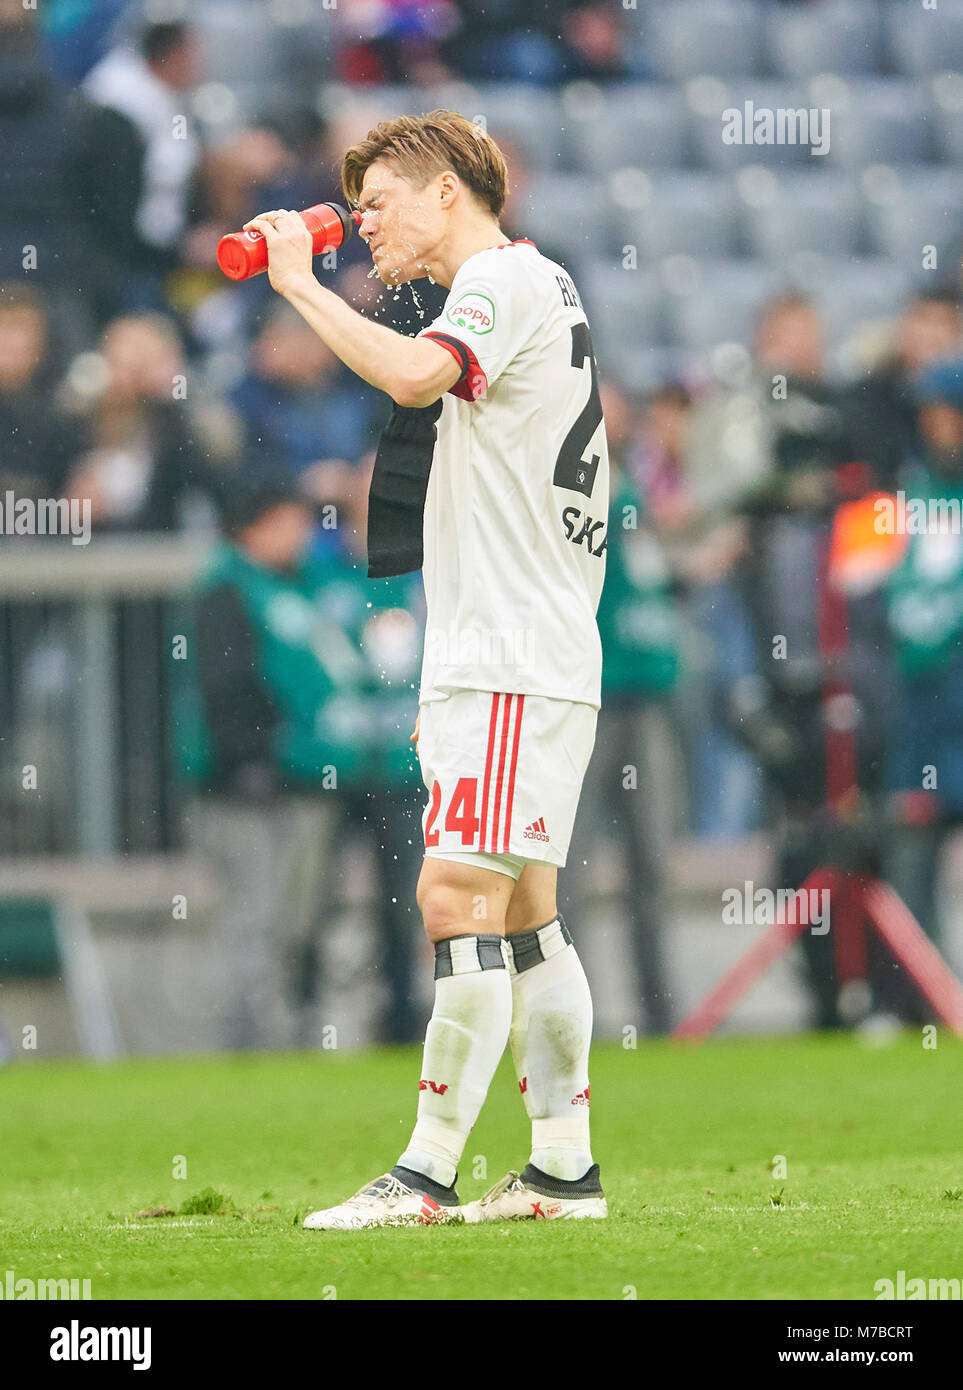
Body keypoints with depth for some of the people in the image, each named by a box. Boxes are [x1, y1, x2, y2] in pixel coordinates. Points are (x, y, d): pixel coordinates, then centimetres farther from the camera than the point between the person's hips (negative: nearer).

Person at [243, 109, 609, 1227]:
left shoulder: (505, 276, -9)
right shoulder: (533, 288, 23)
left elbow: (415, 376, -31)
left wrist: (300, 284, -20)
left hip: (513, 657, -11)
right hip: (497, 660, 11)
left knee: (461, 897, -13)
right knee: (520, 913, 11)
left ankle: (426, 1174, -15)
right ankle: (565, 1170, 13)